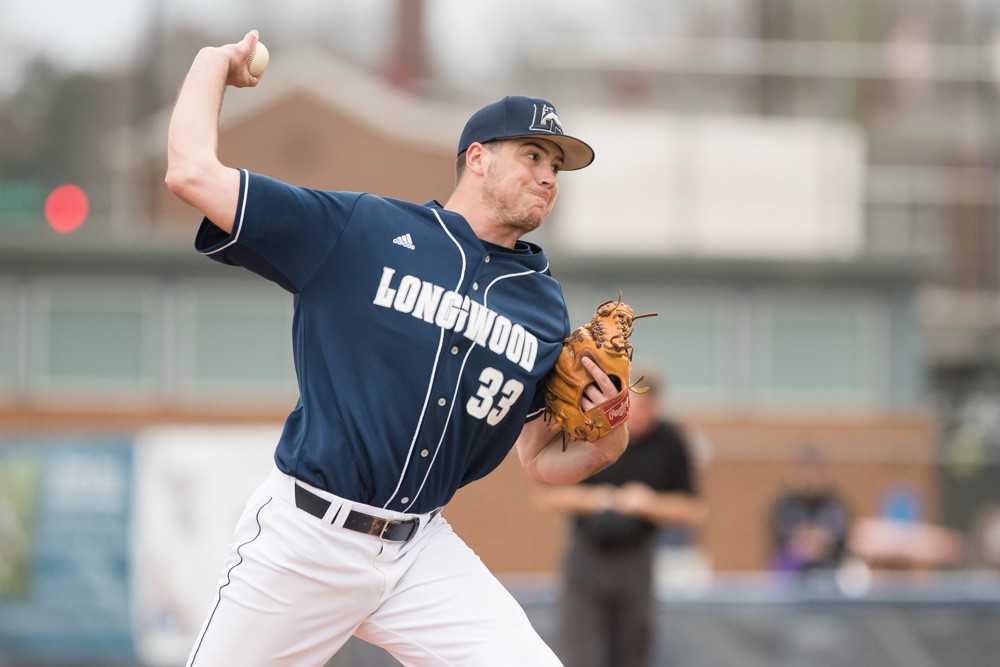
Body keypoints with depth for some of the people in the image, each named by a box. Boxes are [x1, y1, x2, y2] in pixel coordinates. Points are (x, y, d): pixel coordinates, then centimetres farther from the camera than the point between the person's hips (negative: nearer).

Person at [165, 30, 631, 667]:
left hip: (421, 550, 4)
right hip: (305, 538, -4)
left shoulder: (544, 307, 11)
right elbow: (194, 173, -8)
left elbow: (543, 459, 15)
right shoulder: (361, 230, -3)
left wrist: (605, 443, -6)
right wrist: (216, 62, 7)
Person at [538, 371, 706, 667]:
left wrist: (652, 504, -18)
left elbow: (694, 514, 0)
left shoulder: (670, 441, -4)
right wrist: (587, 499, -18)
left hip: (637, 562, 1)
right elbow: (547, 495, 1)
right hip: (587, 552, -1)